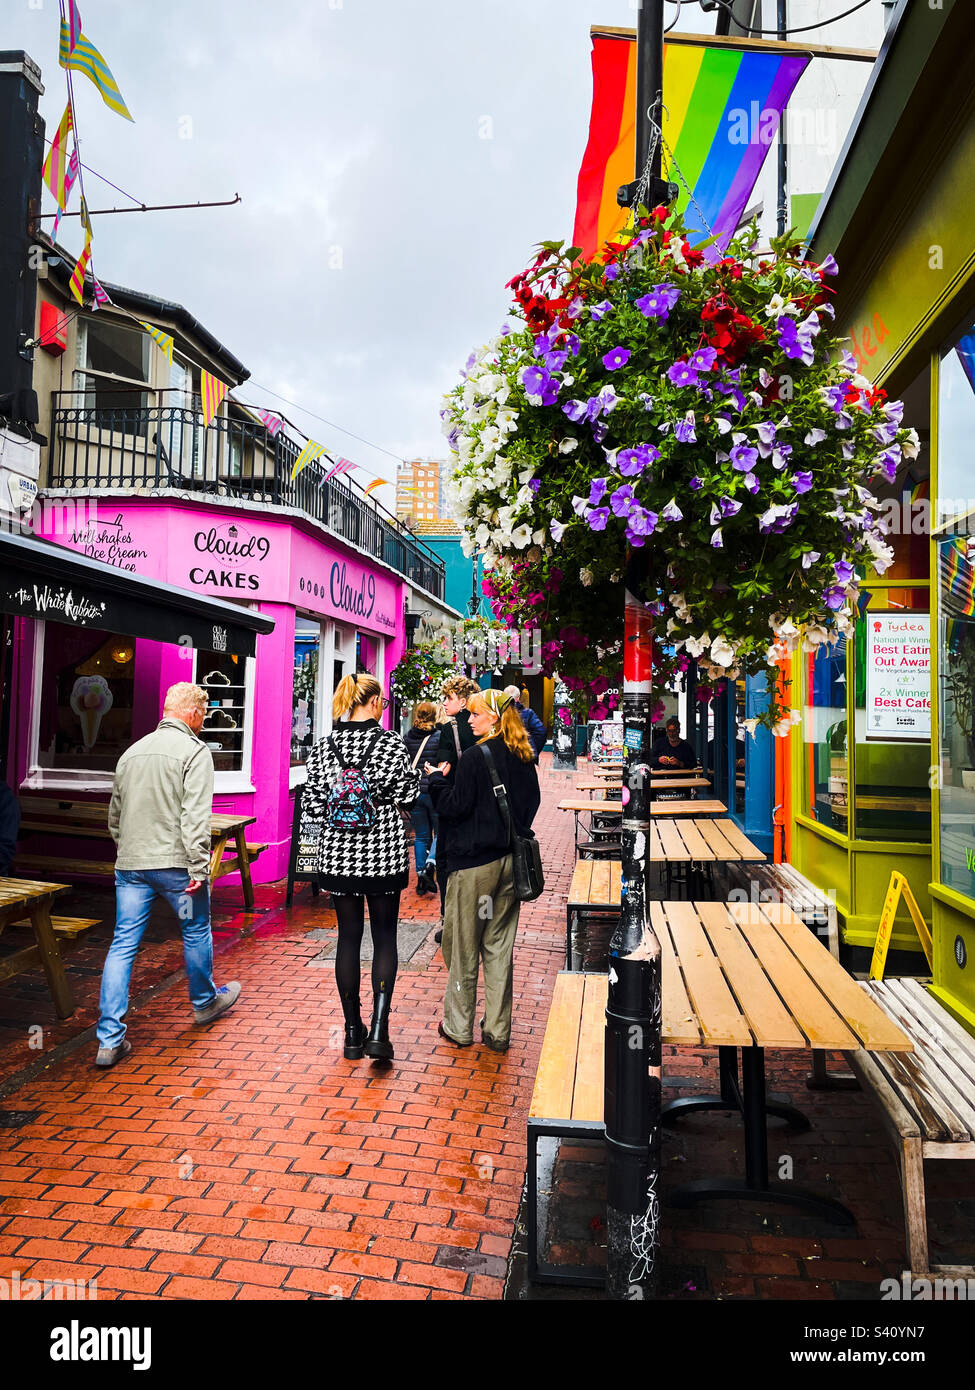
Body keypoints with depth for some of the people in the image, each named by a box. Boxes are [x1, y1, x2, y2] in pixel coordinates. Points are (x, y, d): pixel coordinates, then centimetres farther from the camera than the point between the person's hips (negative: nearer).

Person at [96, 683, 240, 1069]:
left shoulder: (132, 752, 13)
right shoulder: (194, 751, -8)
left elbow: (115, 815, 20)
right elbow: (195, 815, -18)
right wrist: (199, 867, -17)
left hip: (130, 865, 6)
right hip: (175, 863, -5)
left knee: (122, 945, 5)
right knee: (196, 932, 16)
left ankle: (109, 1039, 3)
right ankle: (205, 1002, 35)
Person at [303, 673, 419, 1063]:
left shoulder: (324, 746, -1)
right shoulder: (391, 743, -9)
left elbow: (312, 799, -1)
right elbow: (409, 794, -6)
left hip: (338, 852, 3)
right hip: (384, 852, -2)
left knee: (348, 937, 12)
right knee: (384, 936, 9)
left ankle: (353, 1031, 19)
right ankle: (379, 1028, -2)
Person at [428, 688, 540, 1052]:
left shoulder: (475, 756, -15)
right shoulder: (524, 759, 5)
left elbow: (455, 806, -14)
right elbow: (531, 804, 14)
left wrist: (439, 779, 0)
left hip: (473, 861, -6)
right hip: (510, 860, 6)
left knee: (463, 947, 8)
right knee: (499, 947, 12)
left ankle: (459, 1028, 19)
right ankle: (497, 1031, 18)